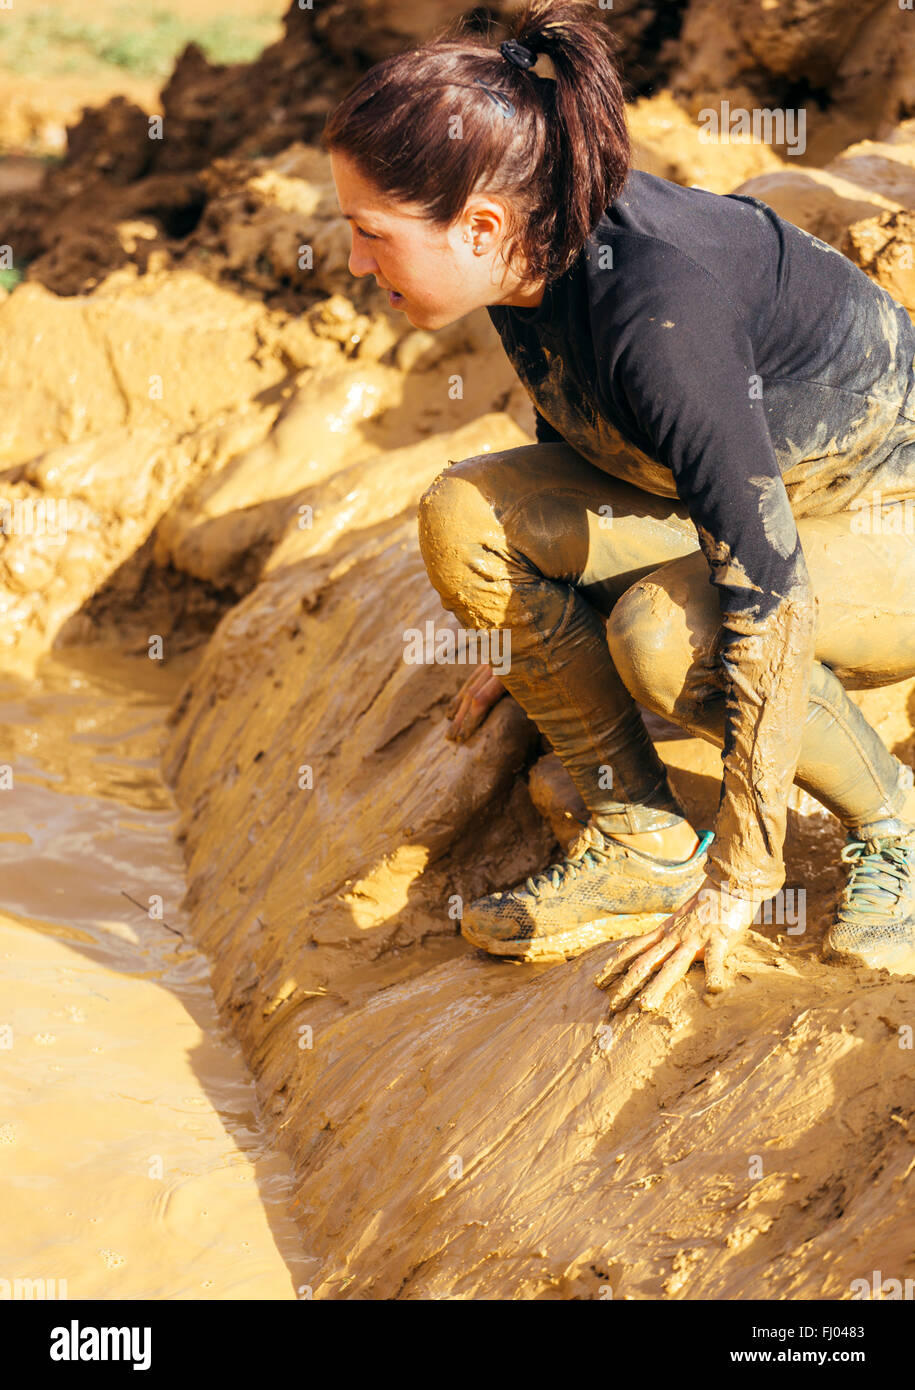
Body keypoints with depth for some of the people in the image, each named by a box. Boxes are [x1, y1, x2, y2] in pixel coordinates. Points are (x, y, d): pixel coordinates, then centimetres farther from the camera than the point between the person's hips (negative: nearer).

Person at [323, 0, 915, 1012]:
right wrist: (535, 649, 20)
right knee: (467, 518, -12)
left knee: (670, 630, -35)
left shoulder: (662, 310, -35)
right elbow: (577, 440, 10)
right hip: (745, 495, 8)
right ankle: (642, 843, -3)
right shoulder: (538, 255, -11)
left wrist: (740, 880, -28)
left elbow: (770, 596, -33)